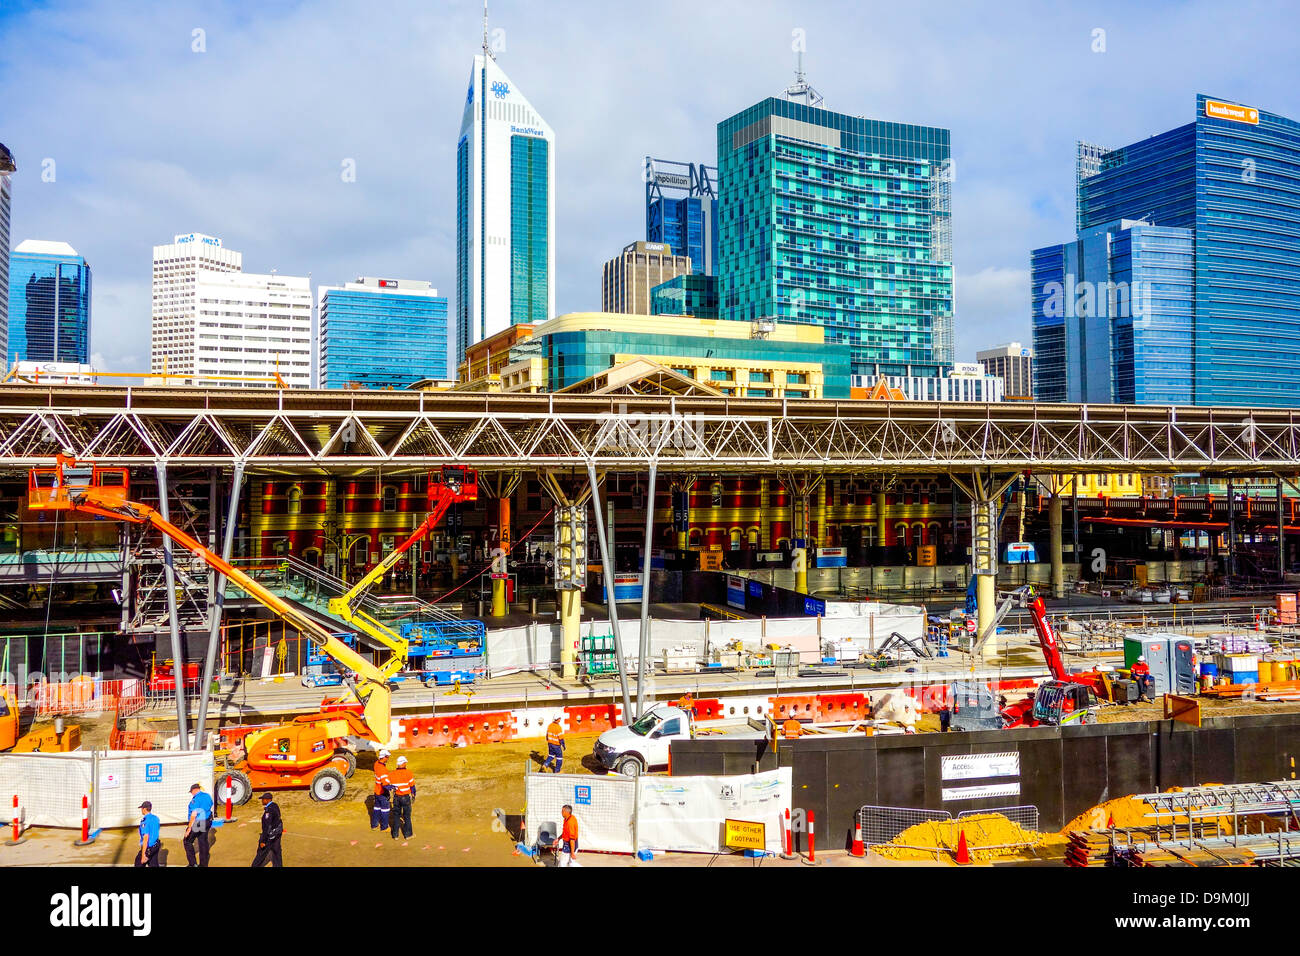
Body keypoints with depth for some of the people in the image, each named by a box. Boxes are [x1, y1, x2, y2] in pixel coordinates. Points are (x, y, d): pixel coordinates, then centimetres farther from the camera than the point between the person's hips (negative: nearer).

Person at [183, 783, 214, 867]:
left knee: (187, 841, 9)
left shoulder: (195, 799, -19)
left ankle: (193, 863, 7)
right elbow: (210, 809, 20)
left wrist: (189, 828, -21)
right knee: (203, 843, 14)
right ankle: (203, 864, 19)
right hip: (206, 823, 8)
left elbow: (194, 815, -24)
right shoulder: (208, 796, 7)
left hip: (196, 824, -8)